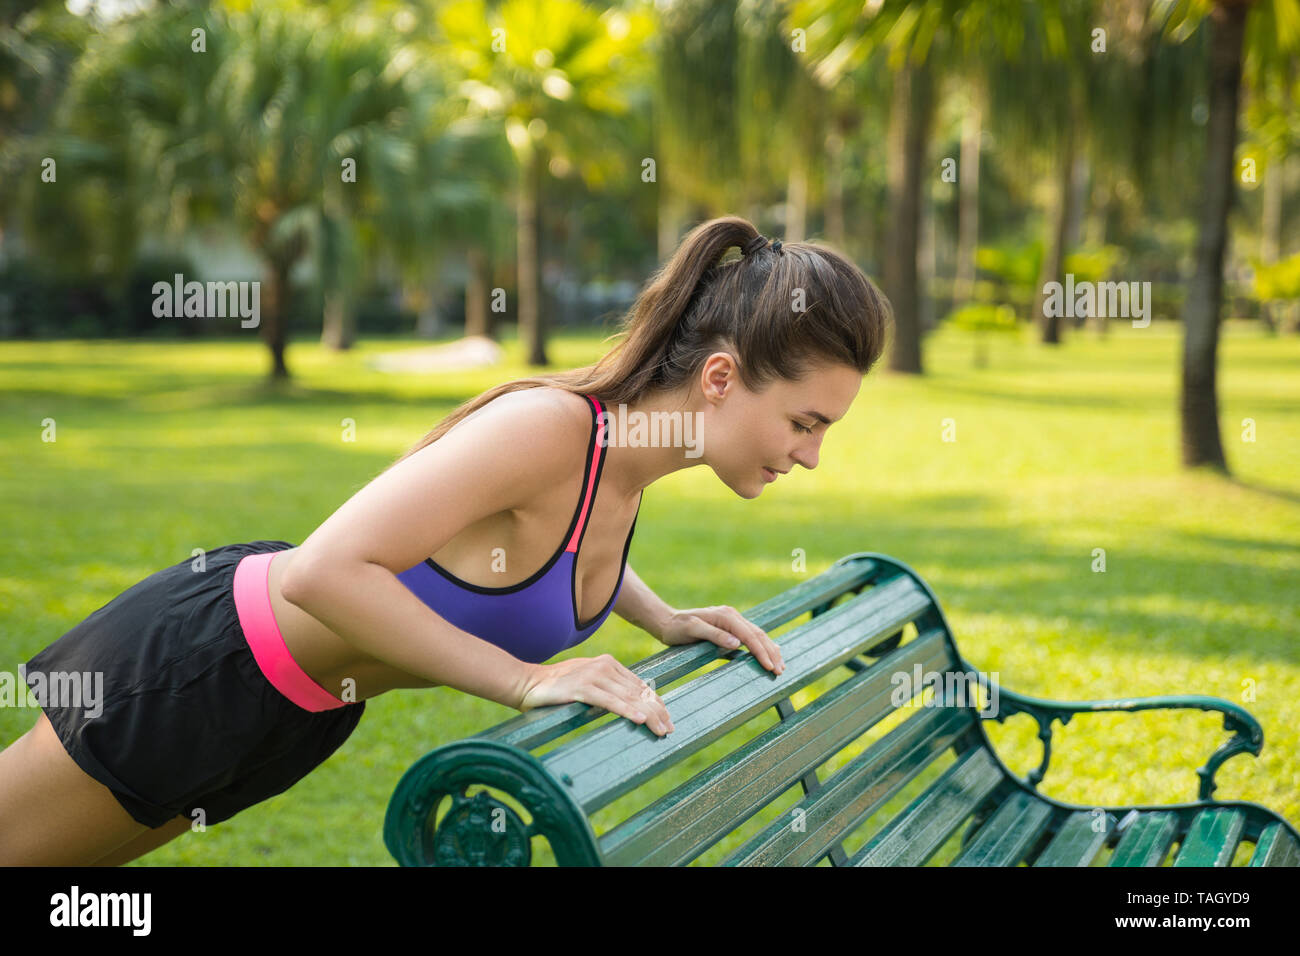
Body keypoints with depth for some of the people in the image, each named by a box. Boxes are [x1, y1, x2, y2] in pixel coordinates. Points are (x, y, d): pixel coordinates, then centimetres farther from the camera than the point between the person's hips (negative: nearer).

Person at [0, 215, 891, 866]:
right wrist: (527, 680, -35)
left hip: (303, 703, 8)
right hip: (207, 664, -8)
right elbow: (322, 571, -37)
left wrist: (666, 619, 1)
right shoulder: (551, 426, -34)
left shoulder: (627, 443, -8)